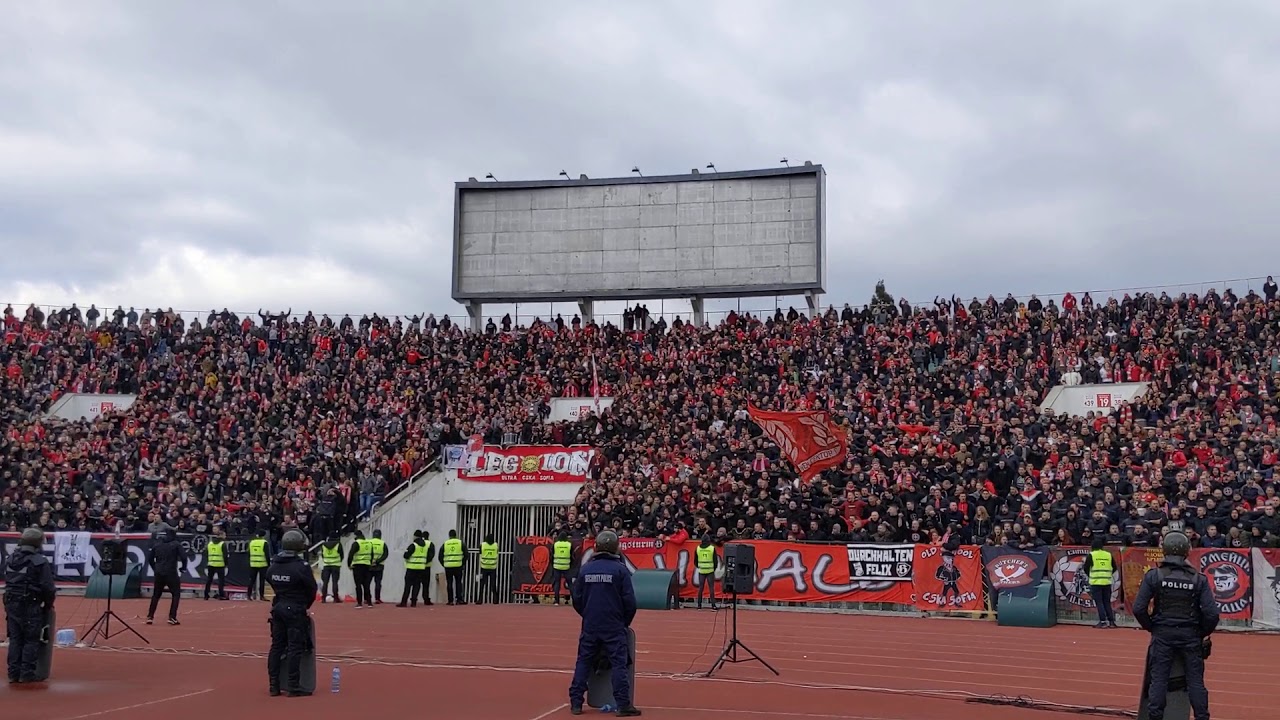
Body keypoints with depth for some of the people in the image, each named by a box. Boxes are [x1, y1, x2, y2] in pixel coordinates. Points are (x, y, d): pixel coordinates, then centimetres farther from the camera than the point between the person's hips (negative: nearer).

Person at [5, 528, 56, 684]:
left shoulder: (11, 559, 7)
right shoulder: (40, 562, -14)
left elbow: (8, 582, 12)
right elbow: (48, 588, -15)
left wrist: (11, 601, 19)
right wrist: (48, 604, 3)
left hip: (11, 605, 6)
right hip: (31, 606, -6)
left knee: (15, 639, 12)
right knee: (32, 640, 2)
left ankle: (14, 673, 14)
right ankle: (27, 674, 2)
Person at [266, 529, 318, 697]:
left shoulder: (273, 565, 3)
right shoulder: (301, 566, -16)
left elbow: (273, 585, 10)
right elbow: (312, 589, -9)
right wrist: (305, 605, 9)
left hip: (278, 608, 7)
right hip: (295, 611, -7)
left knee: (277, 645, 12)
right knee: (295, 647, -2)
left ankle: (274, 685, 16)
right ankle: (293, 686, -1)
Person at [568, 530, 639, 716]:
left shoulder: (585, 569, 3)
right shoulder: (620, 569, -7)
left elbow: (576, 598, 8)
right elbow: (629, 601, -7)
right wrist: (625, 622, 8)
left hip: (590, 626, 3)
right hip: (614, 627, -3)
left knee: (583, 662, 10)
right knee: (618, 664, 0)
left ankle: (576, 703, 11)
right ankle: (623, 705, -3)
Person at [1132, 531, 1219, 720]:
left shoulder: (1153, 576, -6)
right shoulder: (1198, 579, -3)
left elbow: (1138, 609, -9)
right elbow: (1212, 613, -7)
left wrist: (1151, 627, 6)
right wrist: (1203, 633, 9)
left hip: (1162, 635, -1)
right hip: (1190, 635, 1)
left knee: (1158, 679, 5)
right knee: (1196, 680, 8)